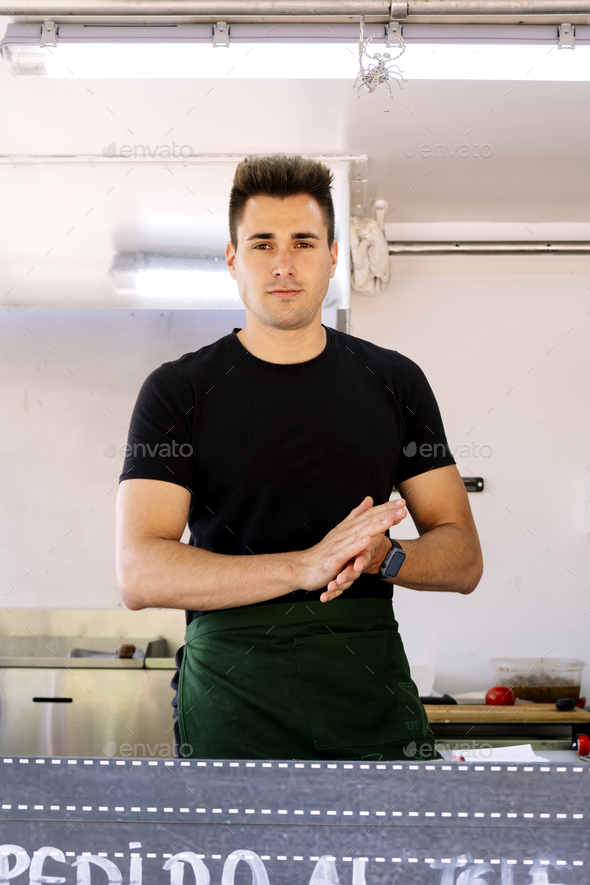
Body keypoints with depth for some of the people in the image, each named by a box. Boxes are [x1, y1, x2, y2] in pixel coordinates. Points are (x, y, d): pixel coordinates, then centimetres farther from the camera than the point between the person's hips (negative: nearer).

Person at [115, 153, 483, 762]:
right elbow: (139, 574, -10)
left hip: (371, 690, 2)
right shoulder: (177, 391, 1)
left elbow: (463, 559, 8)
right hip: (229, 685, -1)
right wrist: (305, 565, -22)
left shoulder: (394, 382, 9)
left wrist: (381, 554, -15)